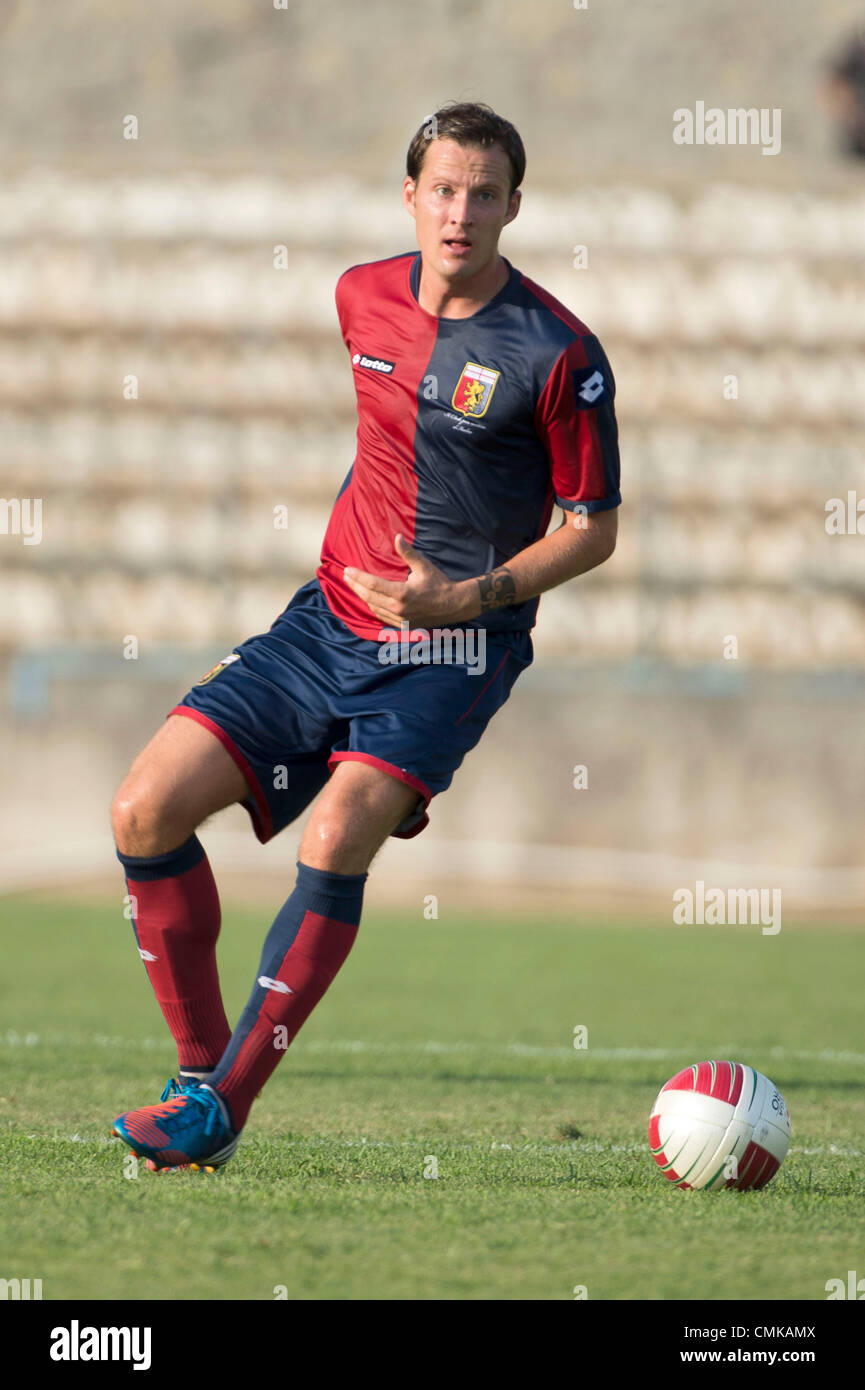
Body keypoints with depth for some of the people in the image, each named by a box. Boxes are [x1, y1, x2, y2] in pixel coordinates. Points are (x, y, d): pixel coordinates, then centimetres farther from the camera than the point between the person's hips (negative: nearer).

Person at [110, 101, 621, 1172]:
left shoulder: (559, 355, -12)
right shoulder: (364, 296, 5)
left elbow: (592, 530, -5)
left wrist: (466, 596, -17)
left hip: (454, 650, -6)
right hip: (333, 614, 6)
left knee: (339, 832, -29)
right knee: (147, 808, -9)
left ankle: (220, 1111, -22)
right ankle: (199, 1069, 3)